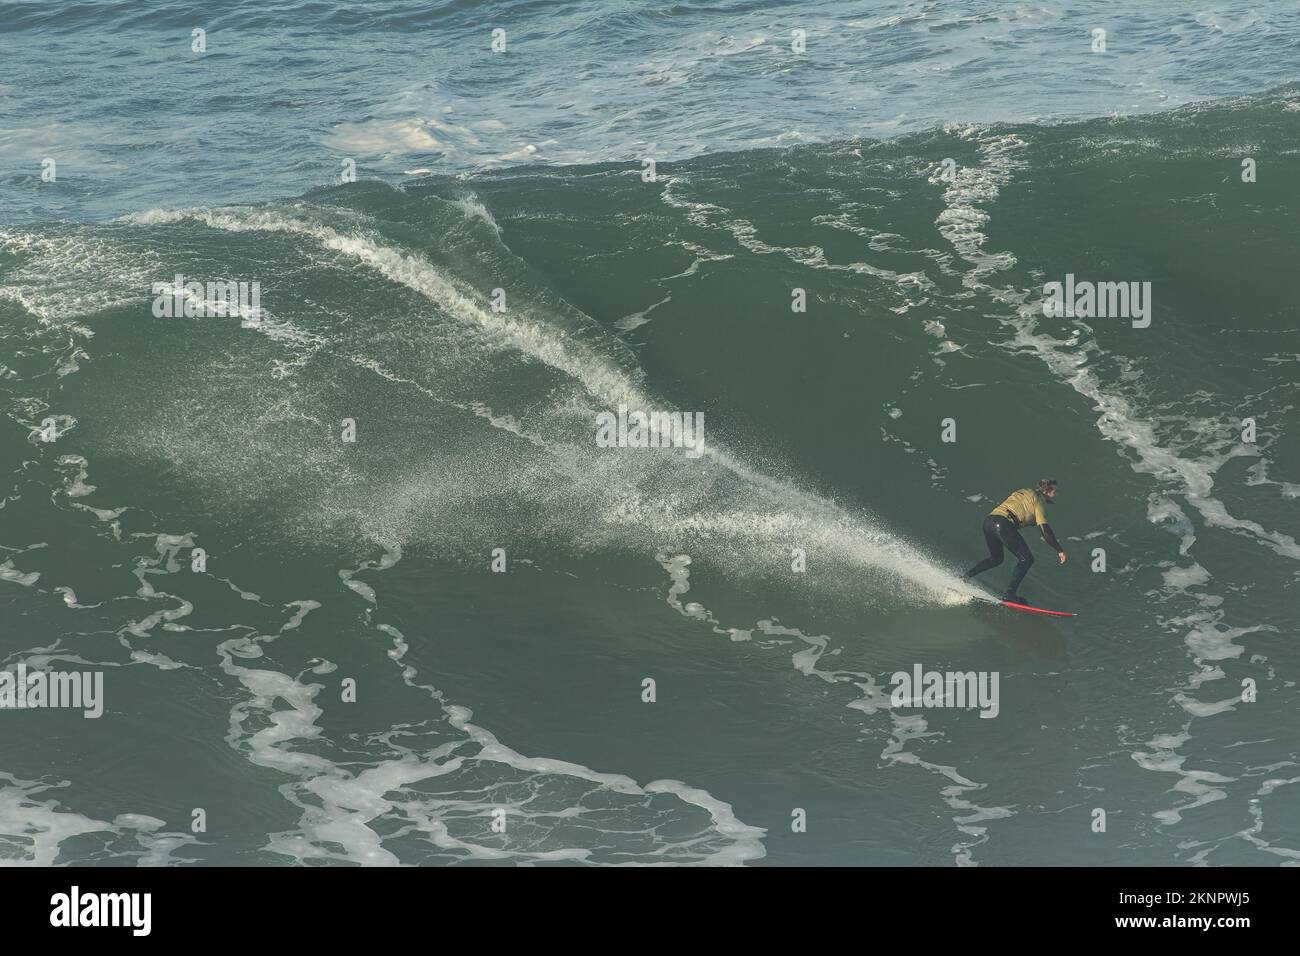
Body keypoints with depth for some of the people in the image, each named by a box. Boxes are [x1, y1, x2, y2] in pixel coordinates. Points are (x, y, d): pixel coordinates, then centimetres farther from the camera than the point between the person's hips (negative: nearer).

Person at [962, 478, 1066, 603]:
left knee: (996, 559, 29)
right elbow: (1045, 529, -3)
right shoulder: (1038, 500, 4)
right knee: (1027, 559, 0)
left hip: (988, 521, 9)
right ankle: (1009, 594, -9)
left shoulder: (1023, 492, 27)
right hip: (1003, 524, -9)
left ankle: (966, 576, 17)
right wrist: (1059, 550, 0)